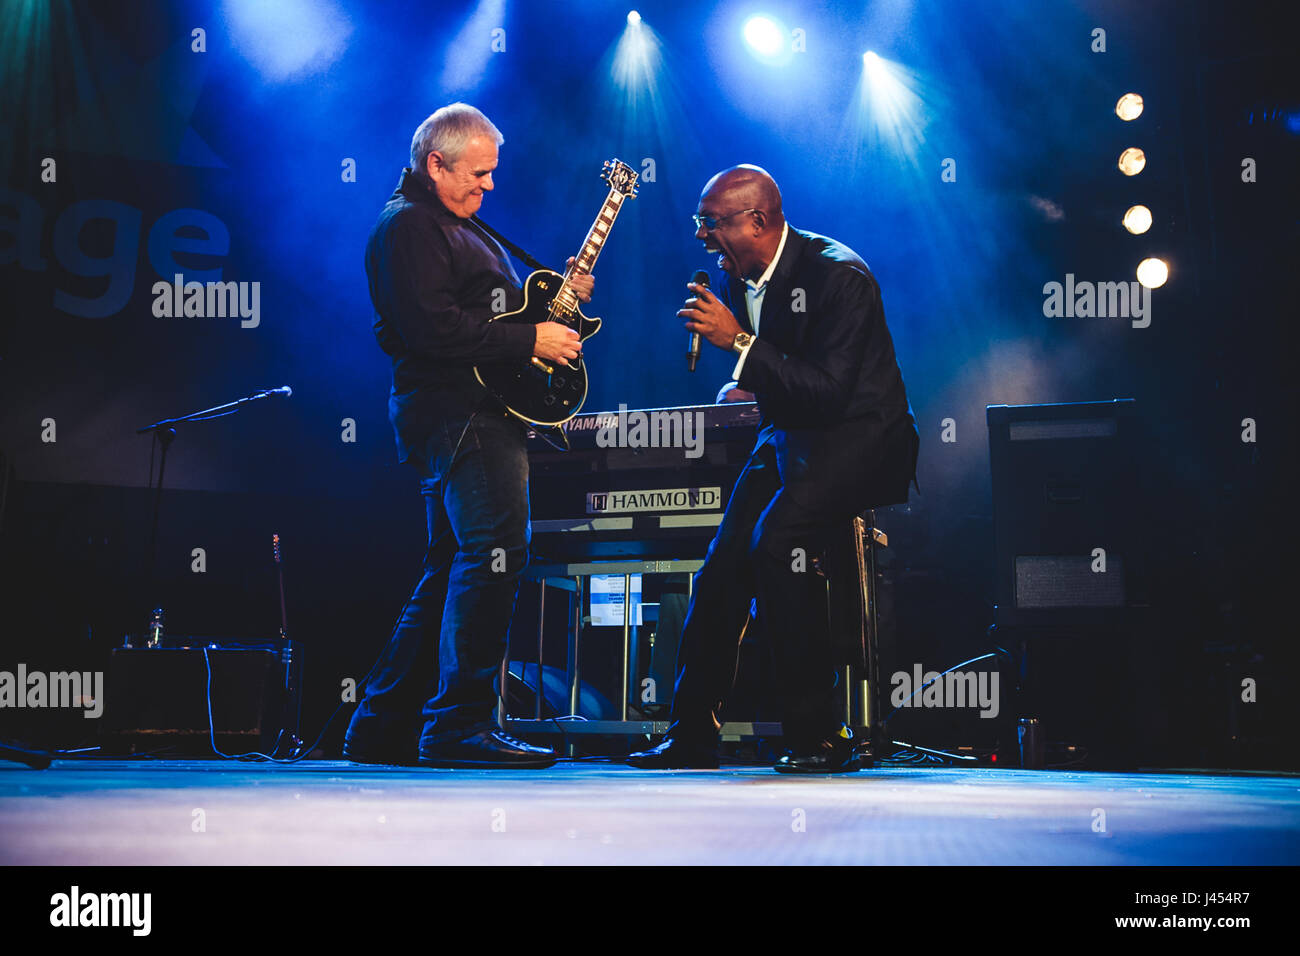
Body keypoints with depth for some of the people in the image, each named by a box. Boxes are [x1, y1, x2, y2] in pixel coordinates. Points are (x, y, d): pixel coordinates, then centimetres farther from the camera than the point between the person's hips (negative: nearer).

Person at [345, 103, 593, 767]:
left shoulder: (457, 225, 24)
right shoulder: (408, 226, -9)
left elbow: (483, 311, 30)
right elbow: (434, 328, -21)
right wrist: (530, 340, -18)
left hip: (477, 412, 11)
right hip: (454, 411, -11)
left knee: (453, 569, 11)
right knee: (495, 550, -17)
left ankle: (381, 729, 16)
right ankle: (460, 725, -15)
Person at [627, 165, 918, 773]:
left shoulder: (838, 275, -18)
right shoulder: (737, 278, 7)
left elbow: (829, 393, -25)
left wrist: (740, 342, -26)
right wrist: (748, 383, 5)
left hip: (855, 436, -8)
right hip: (786, 437, 8)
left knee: (776, 540, -30)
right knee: (722, 566, -8)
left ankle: (818, 735, -21)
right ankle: (691, 735, 3)